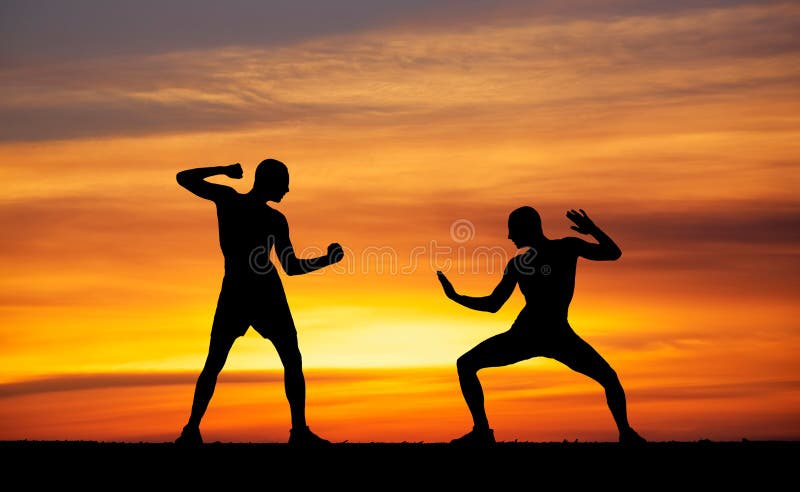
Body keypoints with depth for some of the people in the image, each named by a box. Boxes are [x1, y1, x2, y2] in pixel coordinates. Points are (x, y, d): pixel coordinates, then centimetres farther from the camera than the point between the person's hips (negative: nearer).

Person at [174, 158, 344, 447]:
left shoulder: (226, 198, 0)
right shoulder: (274, 220, -8)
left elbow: (184, 179, 11)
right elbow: (292, 268, -6)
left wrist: (224, 171, 16)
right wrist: (327, 260, 5)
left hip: (233, 295, 3)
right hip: (267, 296, -3)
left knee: (213, 365, 11)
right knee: (292, 362, 6)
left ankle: (192, 429, 1)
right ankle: (299, 431, -2)